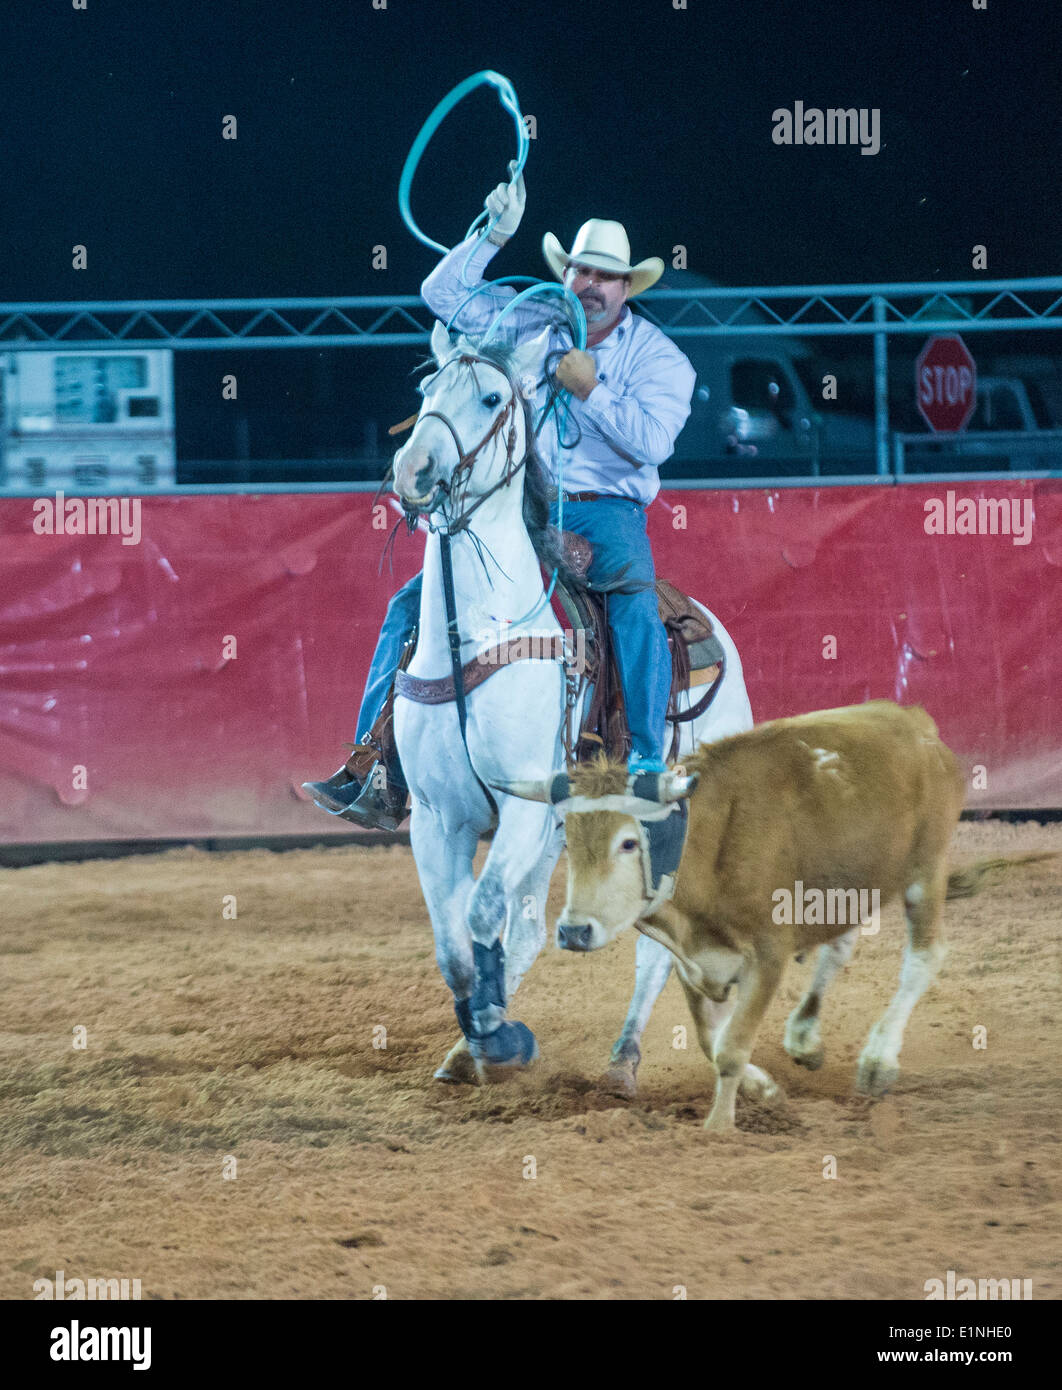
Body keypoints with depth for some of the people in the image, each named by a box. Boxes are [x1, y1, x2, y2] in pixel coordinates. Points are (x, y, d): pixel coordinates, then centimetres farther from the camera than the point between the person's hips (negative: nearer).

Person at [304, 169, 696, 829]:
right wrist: (495, 235, -5)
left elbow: (651, 442, -15)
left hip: (607, 514, -4)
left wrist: (590, 387, -20)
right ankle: (375, 770, -8)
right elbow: (444, 293, 7)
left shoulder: (659, 358, -1)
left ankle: (648, 760, -32)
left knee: (636, 606, -35)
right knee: (414, 605, -8)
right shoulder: (533, 324, 8)